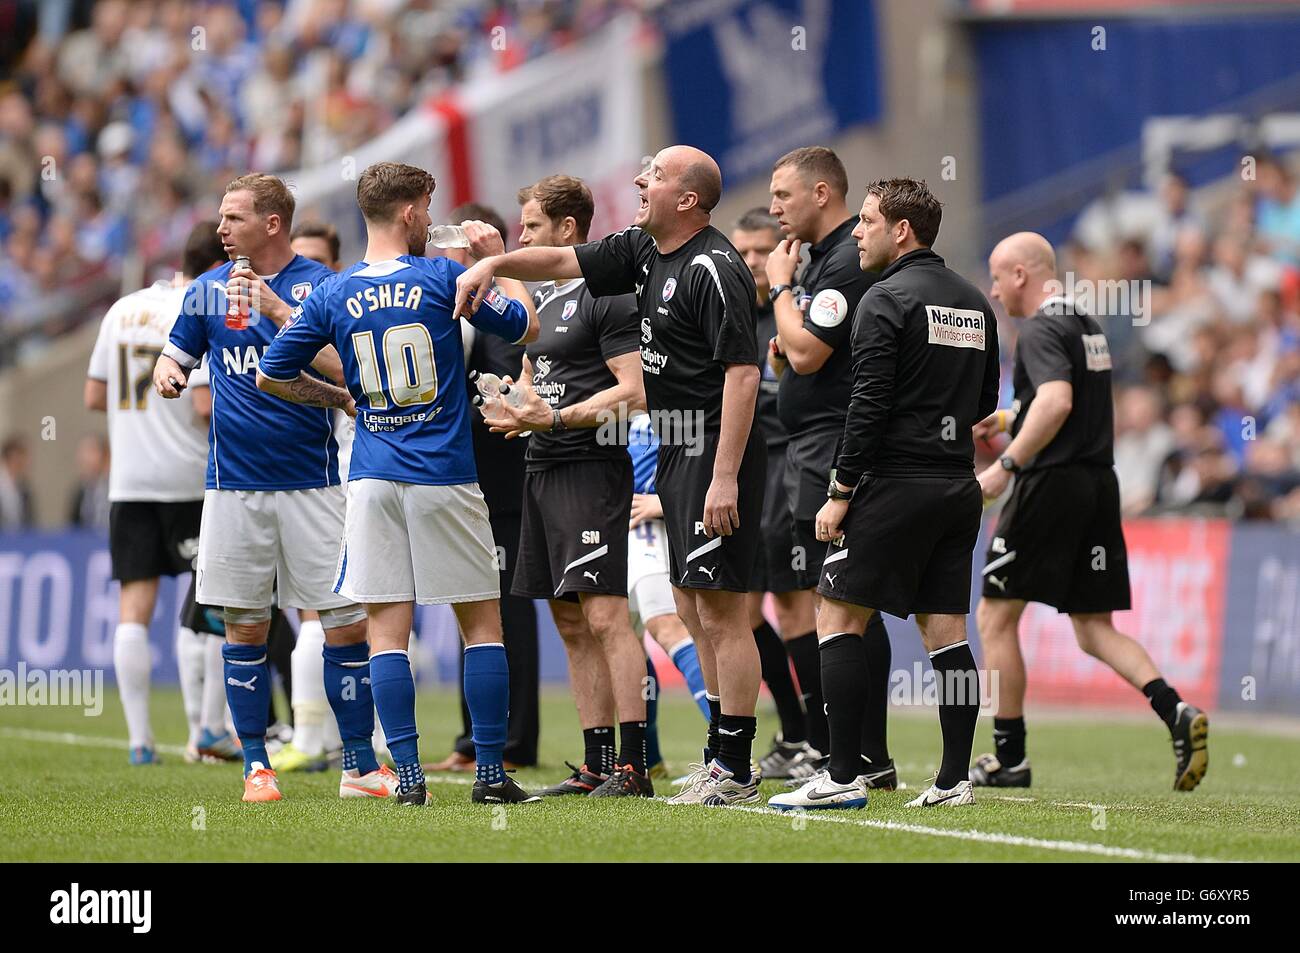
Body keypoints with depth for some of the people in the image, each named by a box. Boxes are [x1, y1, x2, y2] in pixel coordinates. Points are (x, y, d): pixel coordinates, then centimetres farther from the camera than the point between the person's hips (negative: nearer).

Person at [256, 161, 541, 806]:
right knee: (482, 624, 8)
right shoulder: (443, 278, -5)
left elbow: (270, 375, 7)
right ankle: (491, 773, 4)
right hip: (445, 480, -2)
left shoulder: (332, 297, 2)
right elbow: (526, 328, 6)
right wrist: (495, 259, 18)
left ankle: (408, 776, -4)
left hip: (374, 480, 2)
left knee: (387, 631, 3)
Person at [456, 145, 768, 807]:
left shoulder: (713, 269, -17)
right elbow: (561, 261, 22)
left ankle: (736, 773, -6)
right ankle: (721, 758, 21)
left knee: (720, 610, -8)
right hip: (676, 452, 10)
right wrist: (493, 264, 4)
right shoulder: (643, 251, 12)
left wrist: (725, 477, -25)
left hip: (715, 452, -10)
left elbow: (743, 373, -21)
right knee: (694, 609, 14)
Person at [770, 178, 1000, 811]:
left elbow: (869, 405, -15)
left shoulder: (887, 301, -10)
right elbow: (985, 403, 20)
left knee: (837, 618, -3)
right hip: (959, 486, 7)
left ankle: (844, 777, -8)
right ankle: (954, 780, 5)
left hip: (895, 485, -7)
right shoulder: (975, 303, 13)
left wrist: (840, 492, -12)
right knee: (945, 629, 9)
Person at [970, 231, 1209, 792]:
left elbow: (1056, 402, -28)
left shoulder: (1041, 331, -11)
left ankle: (1009, 758, 6)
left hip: (1051, 485, -9)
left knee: (995, 617, 4)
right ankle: (1176, 712, -14)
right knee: (1094, 630, 9)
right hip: (1099, 483, 9)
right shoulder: (1088, 327, 17)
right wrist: (1006, 419, 32)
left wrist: (1006, 465, -26)